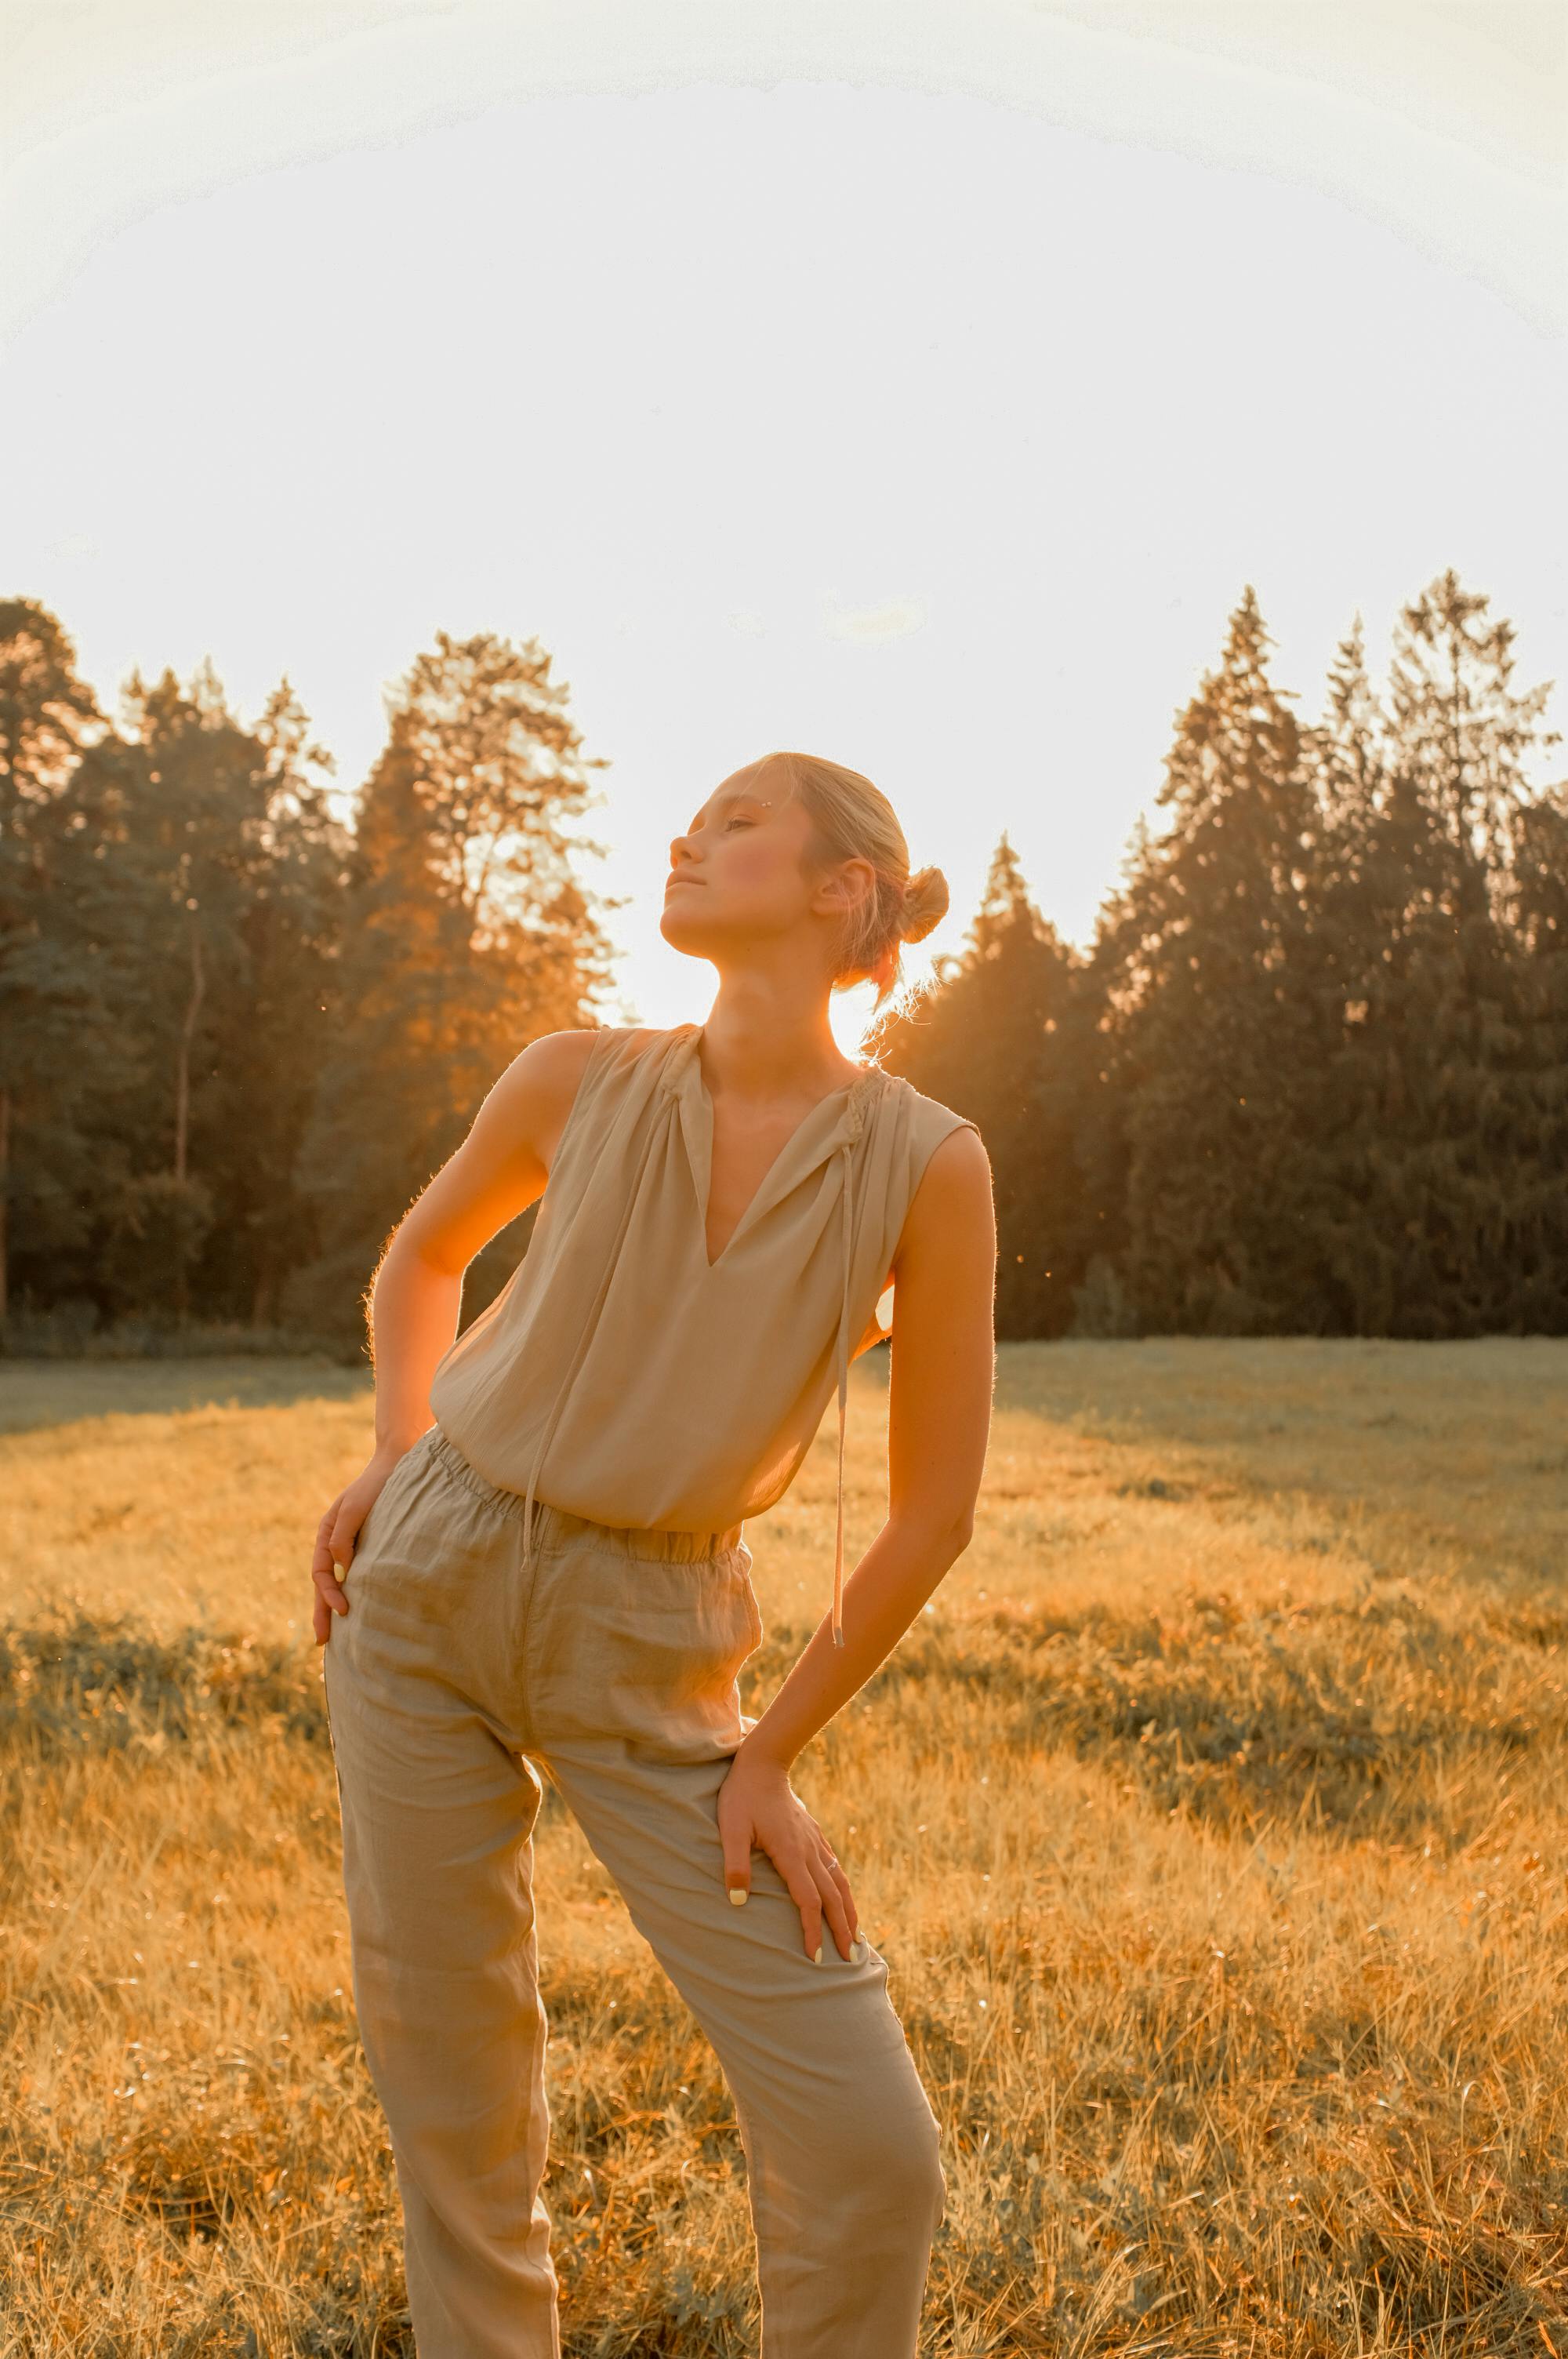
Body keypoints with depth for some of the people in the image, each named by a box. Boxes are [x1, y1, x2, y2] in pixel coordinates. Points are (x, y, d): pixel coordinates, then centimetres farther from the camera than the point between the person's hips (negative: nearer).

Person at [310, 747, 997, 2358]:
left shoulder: (927, 1166, -11)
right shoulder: (576, 1084, -4)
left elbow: (932, 1511, -4)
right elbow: (425, 1252, 17)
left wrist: (772, 1756, -2)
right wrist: (398, 1457, 4)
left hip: (649, 1650, -1)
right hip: (428, 1582, 2)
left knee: (869, 2151, -6)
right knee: (449, 2102, 9)